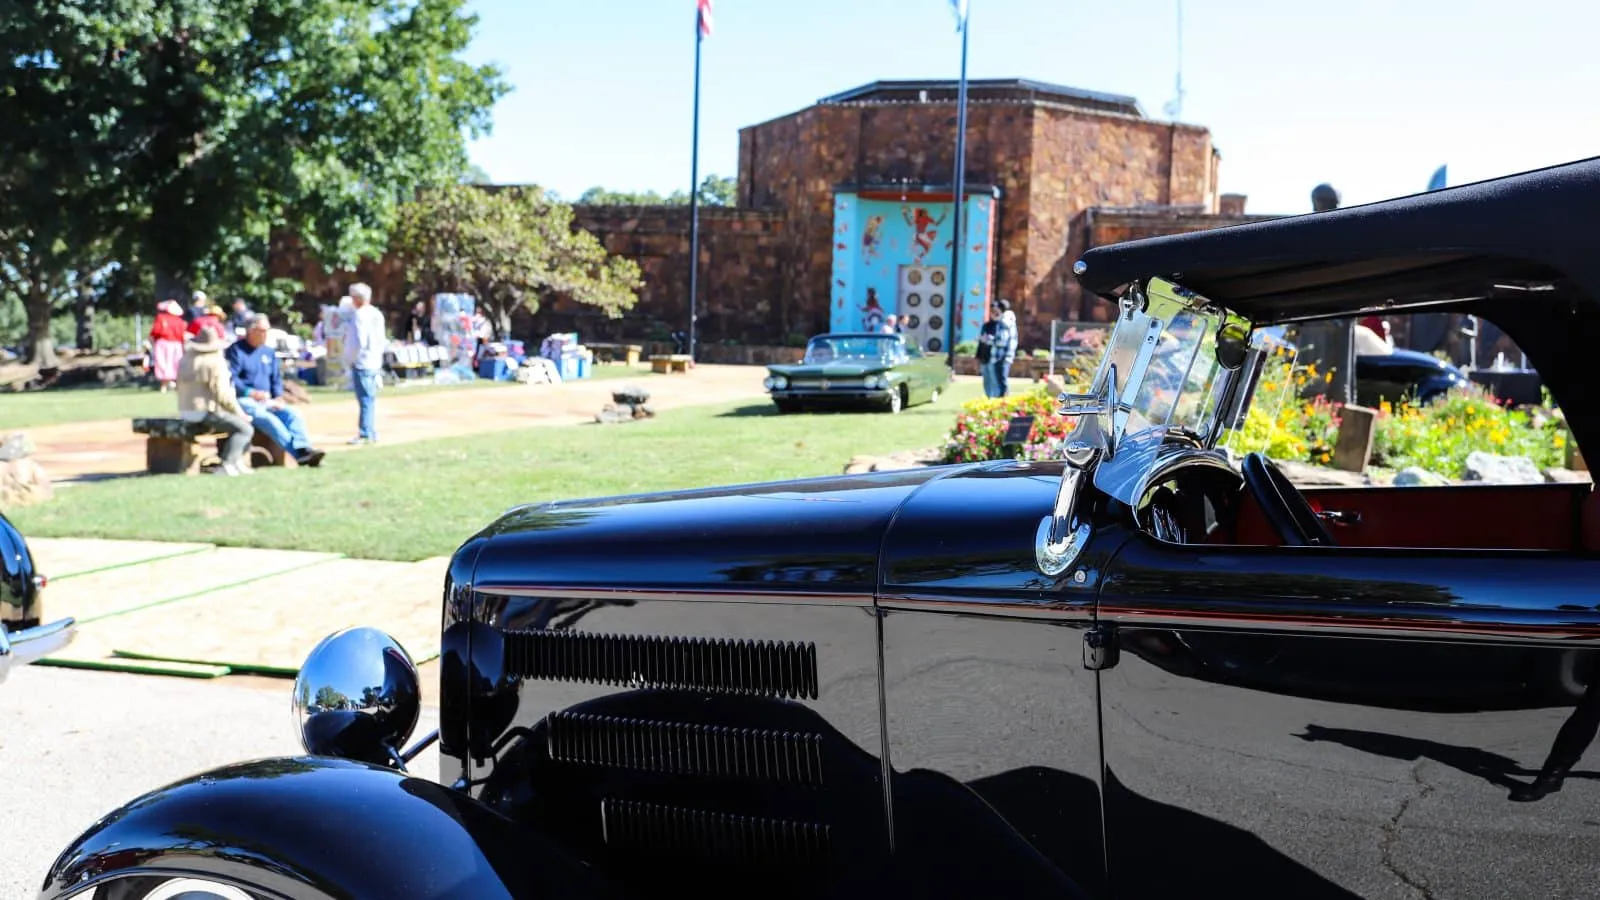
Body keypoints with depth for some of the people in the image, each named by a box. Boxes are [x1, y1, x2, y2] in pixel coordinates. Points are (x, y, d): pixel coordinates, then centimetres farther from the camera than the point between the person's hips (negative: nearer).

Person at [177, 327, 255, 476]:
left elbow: (181, 388, 18)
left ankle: (234, 463, 19)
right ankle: (226, 466, -18)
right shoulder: (216, 362, -14)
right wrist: (240, 413, -7)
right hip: (207, 413, -9)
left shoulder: (184, 360, 11)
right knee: (245, 429, -5)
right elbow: (223, 394, -19)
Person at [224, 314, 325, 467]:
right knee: (267, 418, -34)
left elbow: (276, 379, 22)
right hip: (244, 401, -7)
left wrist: (278, 396, 1)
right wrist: (251, 393, -20)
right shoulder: (236, 350, 1)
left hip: (267, 401, 7)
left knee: (293, 414, -21)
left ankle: (304, 449, -41)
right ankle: (297, 452, -46)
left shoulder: (268, 352, 23)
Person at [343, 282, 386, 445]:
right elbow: (382, 340, 14)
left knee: (365, 399, -6)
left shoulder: (359, 315, -16)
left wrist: (350, 359, -8)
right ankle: (372, 433, 19)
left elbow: (358, 341, -20)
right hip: (375, 362, 8)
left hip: (361, 363, -8)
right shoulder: (377, 314, 10)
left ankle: (365, 434, -4)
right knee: (371, 399, 14)